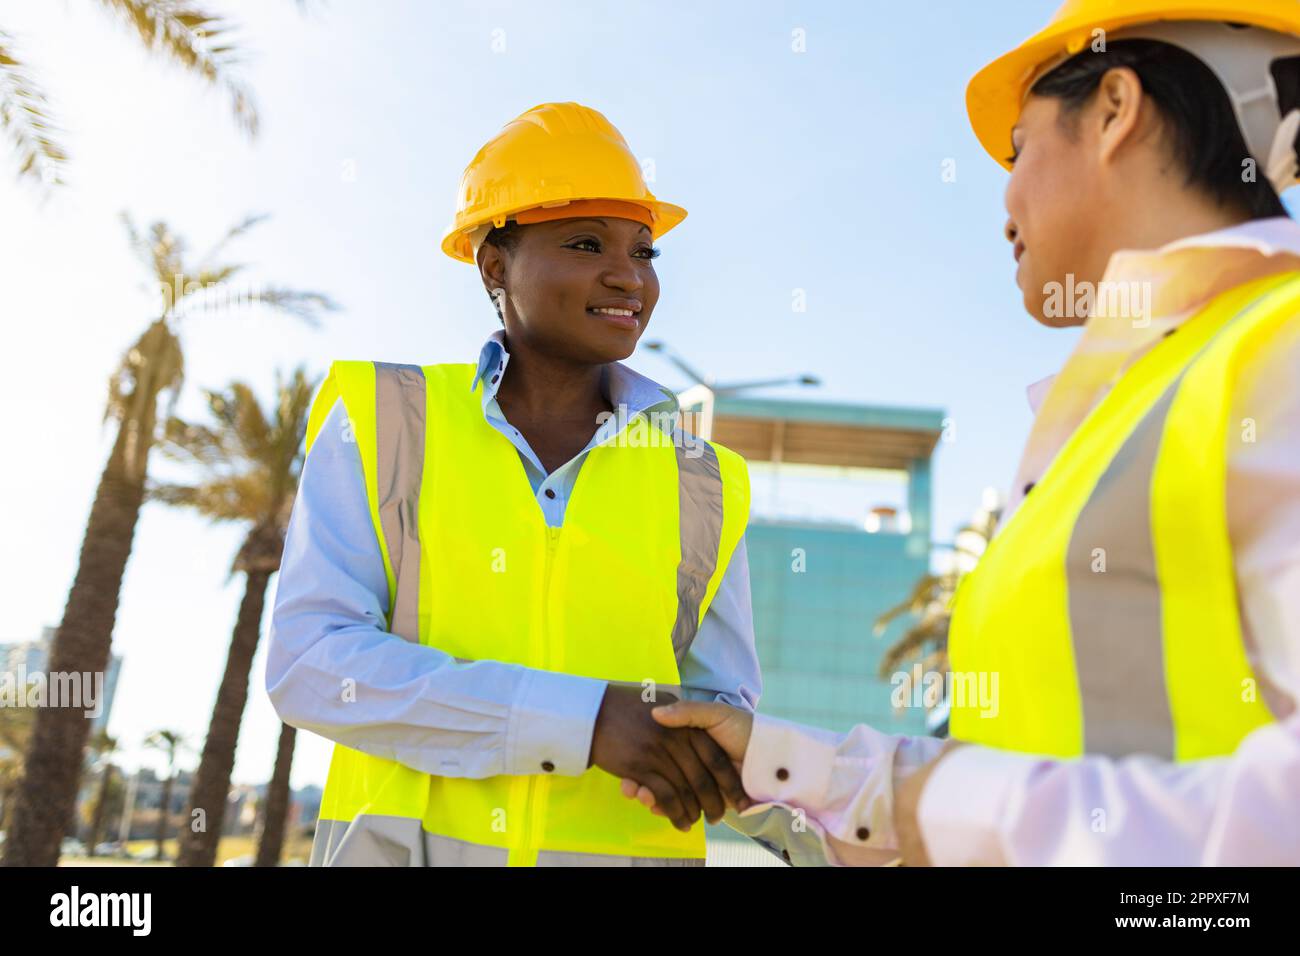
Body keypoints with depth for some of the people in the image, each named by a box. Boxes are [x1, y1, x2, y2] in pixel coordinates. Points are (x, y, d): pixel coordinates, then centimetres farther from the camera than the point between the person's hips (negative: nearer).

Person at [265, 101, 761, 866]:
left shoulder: (695, 483, 5)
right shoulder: (382, 425, -1)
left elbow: (720, 705, 7)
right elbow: (310, 665, -10)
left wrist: (711, 757, -17)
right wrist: (580, 721, -19)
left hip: (624, 848, 2)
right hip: (400, 847, -1)